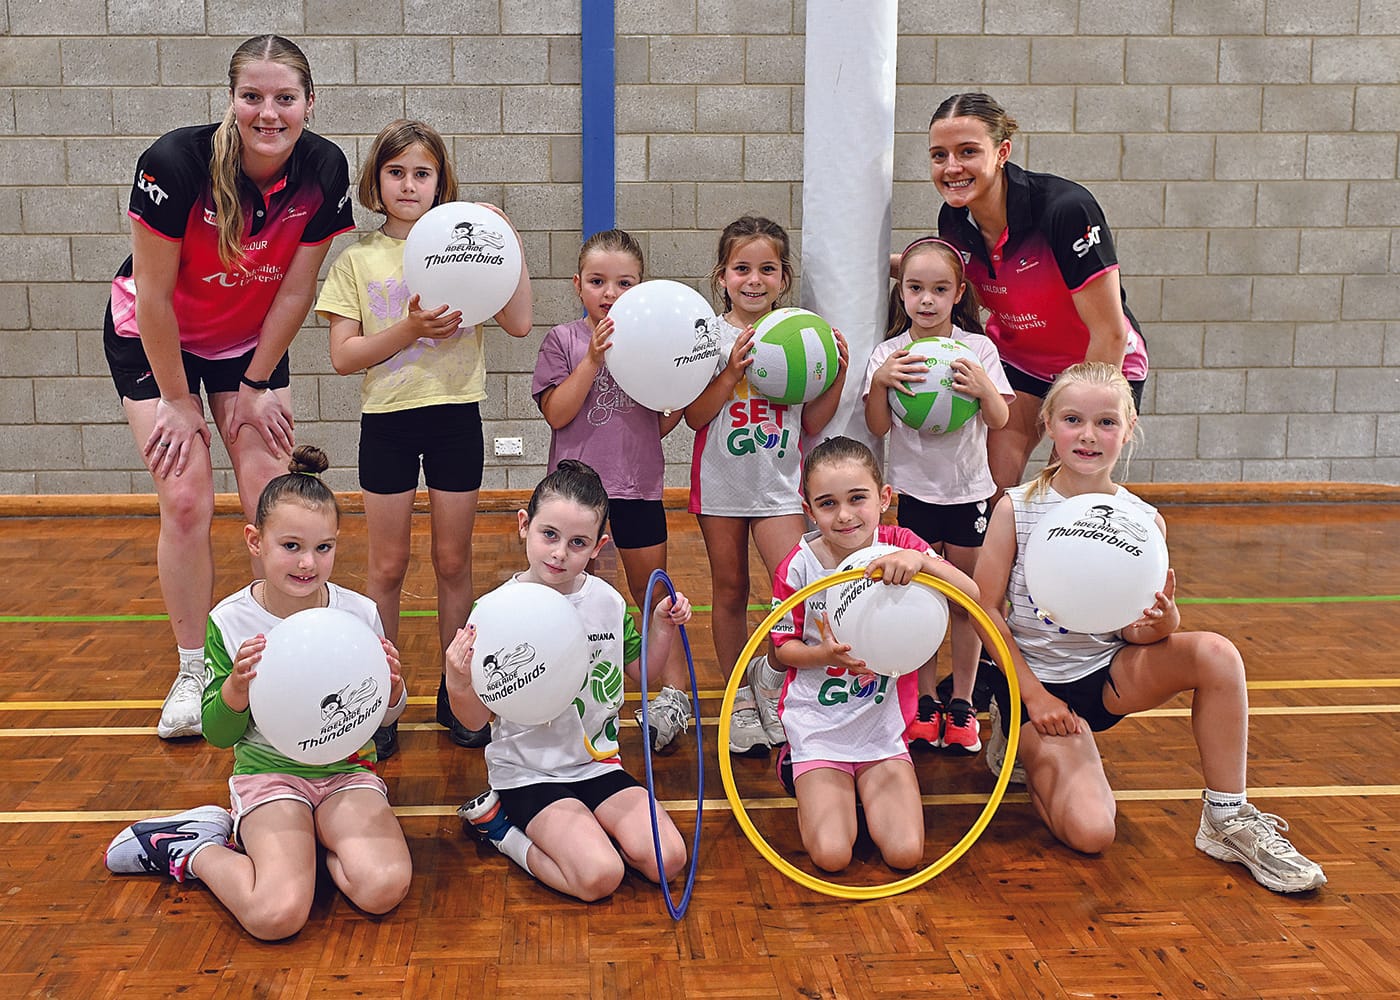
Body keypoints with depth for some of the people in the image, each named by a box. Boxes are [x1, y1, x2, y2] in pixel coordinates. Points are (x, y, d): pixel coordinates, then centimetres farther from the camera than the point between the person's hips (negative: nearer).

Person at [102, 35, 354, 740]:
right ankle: (192, 672, 9)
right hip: (153, 340, -3)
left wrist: (255, 385, -4)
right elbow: (153, 297, -21)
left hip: (252, 342, 3)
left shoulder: (323, 172, -20)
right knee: (186, 502, -8)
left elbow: (294, 291, -9)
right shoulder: (176, 163, -30)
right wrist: (178, 401, -13)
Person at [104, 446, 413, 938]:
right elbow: (218, 734, 0)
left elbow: (386, 715, 8)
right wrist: (238, 685, -20)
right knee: (277, 914, -26)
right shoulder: (230, 622, -7)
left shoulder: (361, 614, -5)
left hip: (347, 771, 2)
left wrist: (391, 683, -15)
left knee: (384, 888, -25)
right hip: (267, 774, -2)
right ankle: (193, 848, 5)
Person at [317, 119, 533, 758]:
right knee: (387, 567, 6)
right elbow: (343, 356, -5)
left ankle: (454, 693, 23)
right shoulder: (358, 260, 2)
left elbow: (519, 323, -5)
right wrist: (409, 328, -18)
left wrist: (510, 243, -10)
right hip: (387, 421, 0)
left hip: (455, 417, 1)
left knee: (453, 561, 9)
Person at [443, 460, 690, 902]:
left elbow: (641, 669, 16)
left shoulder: (608, 601, -1)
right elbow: (477, 718, -11)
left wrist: (663, 626, -2)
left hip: (597, 762, 5)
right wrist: (459, 684, -32)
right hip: (529, 771, -5)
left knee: (667, 859, -11)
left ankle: (562, 830, 10)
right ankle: (502, 827, 2)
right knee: (600, 875, -24)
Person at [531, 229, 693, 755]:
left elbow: (661, 424, 5)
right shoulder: (564, 340, 0)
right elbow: (556, 413, -11)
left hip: (638, 485, 1)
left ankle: (675, 692, 22)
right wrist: (593, 360, -18)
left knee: (654, 593, 11)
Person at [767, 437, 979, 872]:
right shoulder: (798, 566, -13)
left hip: (883, 724, 2)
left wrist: (921, 560, -36)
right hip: (818, 725, -1)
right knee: (831, 856, -11)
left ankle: (861, 783, 20)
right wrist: (826, 654, -24)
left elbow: (971, 600, -19)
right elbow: (782, 648, -3)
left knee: (905, 853, -10)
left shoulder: (898, 546, -10)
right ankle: (798, 766, 18)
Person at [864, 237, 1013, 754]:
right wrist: (879, 382, -23)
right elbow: (878, 427, -8)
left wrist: (983, 388, -26)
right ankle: (925, 701, 19)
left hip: (968, 489, 0)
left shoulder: (978, 348, -5)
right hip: (913, 489, 0)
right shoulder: (889, 353, -3)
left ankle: (962, 703, 20)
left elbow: (1000, 421, -8)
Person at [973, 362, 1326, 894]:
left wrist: (1162, 622, -27)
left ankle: (1227, 819, -10)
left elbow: (1137, 634, -3)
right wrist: (1033, 694, -12)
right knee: (1089, 832, -20)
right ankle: (1025, 744, 14)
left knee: (1216, 653, -25)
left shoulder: (1144, 521, -5)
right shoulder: (1017, 510, -12)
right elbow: (986, 608, -9)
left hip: (1112, 674, 3)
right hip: (1039, 680, -3)